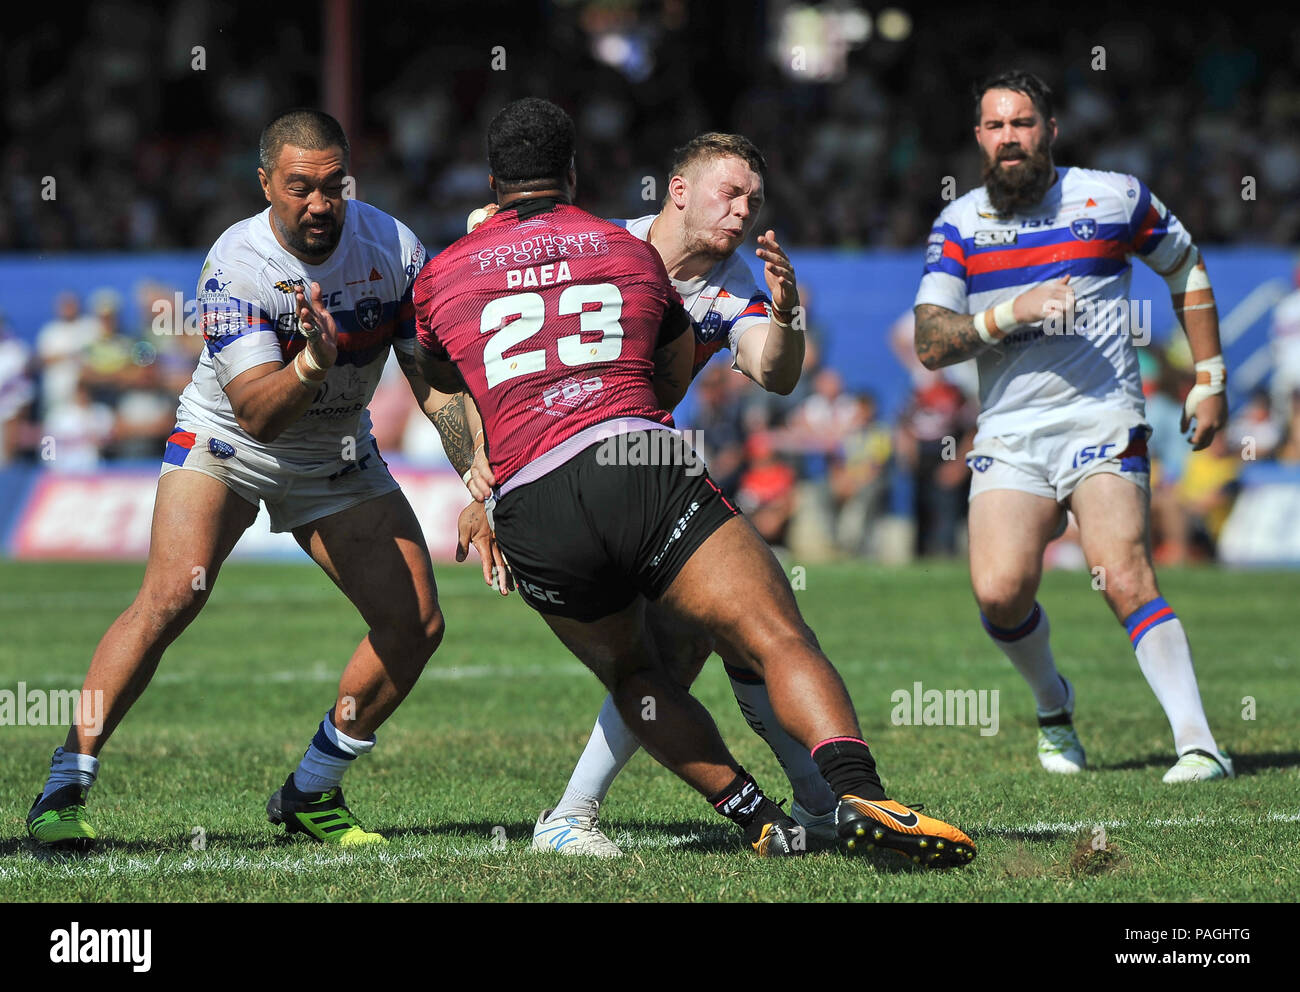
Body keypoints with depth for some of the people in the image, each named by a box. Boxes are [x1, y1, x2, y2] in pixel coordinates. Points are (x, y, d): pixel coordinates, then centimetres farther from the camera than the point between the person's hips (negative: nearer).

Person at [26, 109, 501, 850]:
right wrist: (310, 366, -54)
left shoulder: (394, 250, -16)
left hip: (337, 462, 4)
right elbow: (257, 412, -33)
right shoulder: (236, 266, -27)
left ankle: (312, 793, 12)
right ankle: (65, 789, -20)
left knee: (417, 625, -5)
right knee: (173, 595, -25)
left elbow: (440, 385, -8)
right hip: (225, 444, -4)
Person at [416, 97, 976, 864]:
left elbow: (440, 382, 38)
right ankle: (858, 794, -35)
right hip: (648, 472, -2)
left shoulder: (443, 276, 18)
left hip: (531, 512, 2)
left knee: (632, 674, 24)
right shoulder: (630, 252, 21)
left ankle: (758, 818, 8)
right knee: (780, 640, -9)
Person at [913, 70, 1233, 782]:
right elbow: (930, 344, -1)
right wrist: (1013, 311, -16)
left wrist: (1208, 379, 16)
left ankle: (1198, 743, -24)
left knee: (1123, 576, -22)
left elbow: (1185, 268, 19)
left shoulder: (1115, 198, 3)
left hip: (1102, 421, -2)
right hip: (1008, 431, 2)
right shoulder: (959, 225, 7)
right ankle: (1054, 708, 14)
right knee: (998, 590, -16)